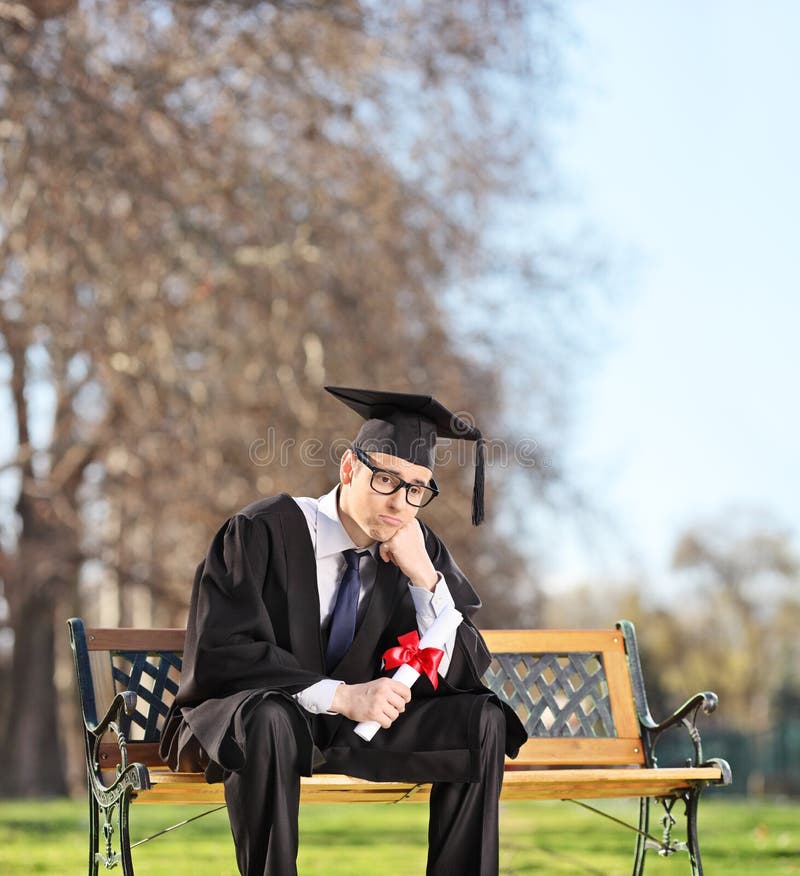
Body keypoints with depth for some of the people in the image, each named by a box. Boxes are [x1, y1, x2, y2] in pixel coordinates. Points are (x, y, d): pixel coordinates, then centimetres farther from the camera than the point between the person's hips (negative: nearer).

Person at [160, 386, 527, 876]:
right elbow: (218, 652, -25)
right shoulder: (262, 532, -17)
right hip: (241, 721, -5)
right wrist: (341, 695, -31)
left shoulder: (419, 550, -3)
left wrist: (423, 576, -19)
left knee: (483, 721, -12)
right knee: (268, 719, -38)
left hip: (356, 723, 5)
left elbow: (465, 674, -5)